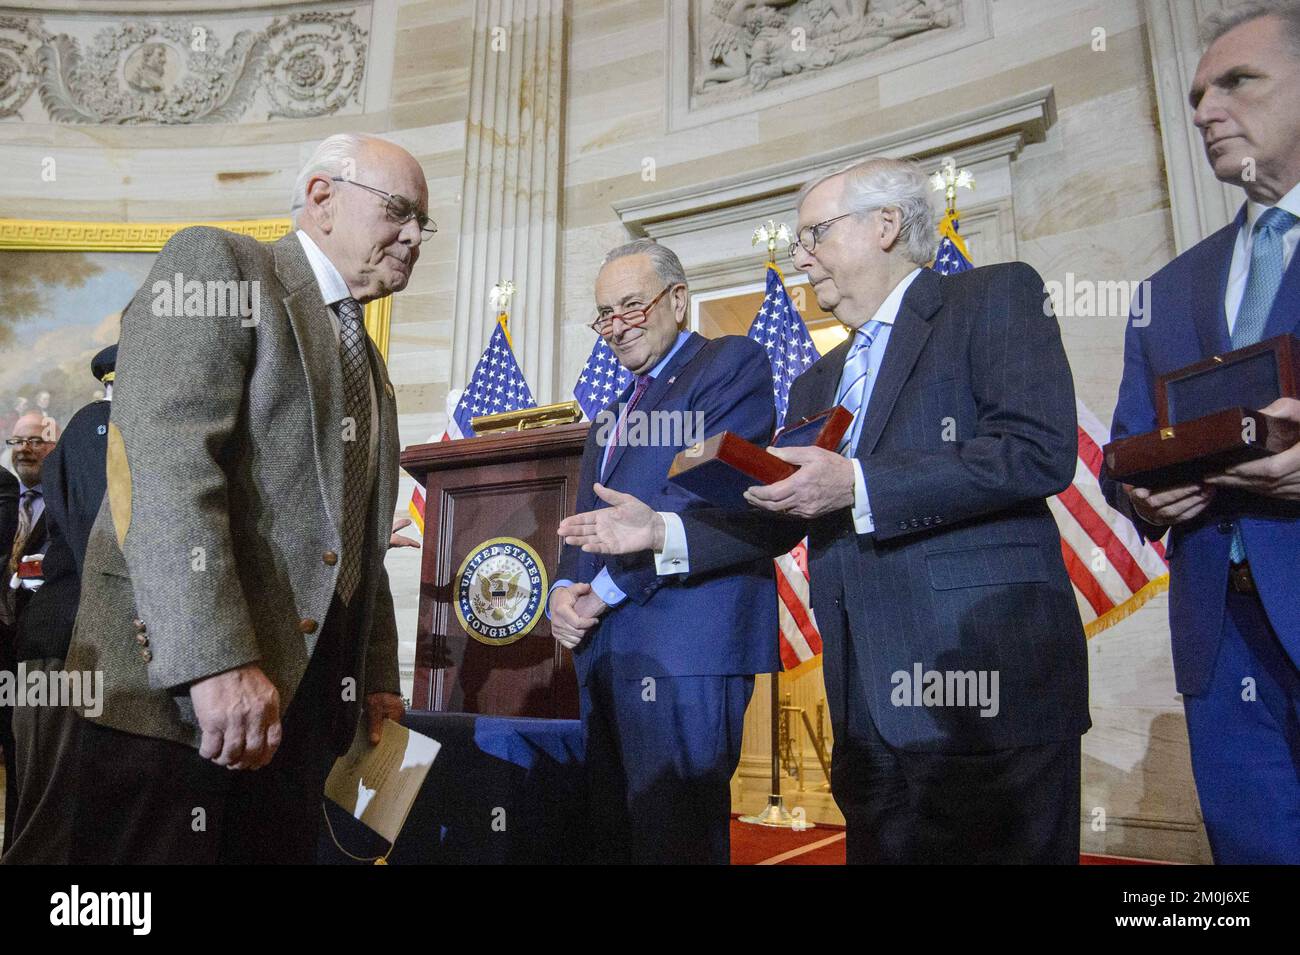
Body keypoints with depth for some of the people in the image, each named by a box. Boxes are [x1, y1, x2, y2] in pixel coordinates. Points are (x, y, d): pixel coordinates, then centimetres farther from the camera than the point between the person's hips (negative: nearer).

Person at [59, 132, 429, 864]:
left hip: (305, 699, 7)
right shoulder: (218, 263, -3)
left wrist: (378, 680, 18)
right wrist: (217, 661, -25)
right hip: (176, 686, -7)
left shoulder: (369, 364, 22)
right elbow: (166, 458, -17)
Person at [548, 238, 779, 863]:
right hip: (603, 648, 8)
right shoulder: (615, 411, 26)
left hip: (684, 643, -8)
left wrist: (607, 588, -12)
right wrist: (564, 589, 1)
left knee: (674, 835, -4)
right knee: (611, 834, 14)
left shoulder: (732, 363, 0)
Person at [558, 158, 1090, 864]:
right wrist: (661, 531, 7)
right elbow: (776, 518, 20)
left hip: (986, 680, -6)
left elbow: (1039, 450, -15)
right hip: (867, 704, 7)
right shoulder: (818, 384, 22)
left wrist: (857, 485, -20)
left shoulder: (996, 297, 0)